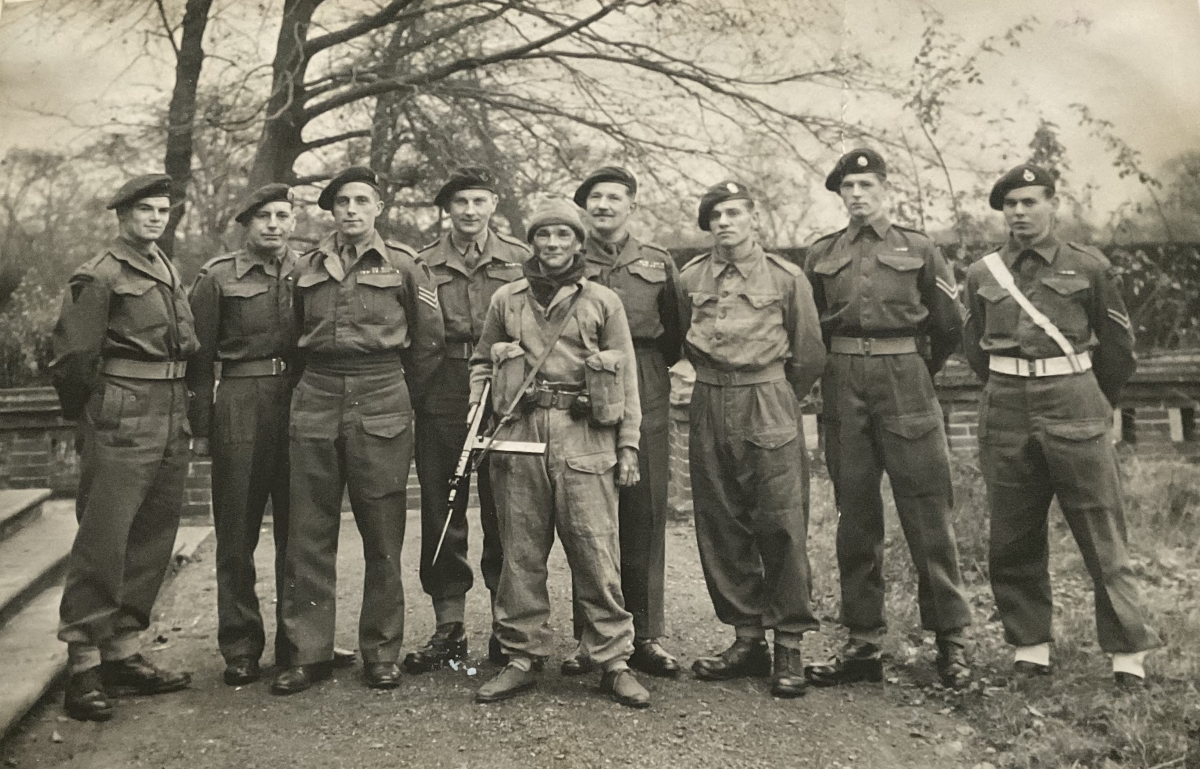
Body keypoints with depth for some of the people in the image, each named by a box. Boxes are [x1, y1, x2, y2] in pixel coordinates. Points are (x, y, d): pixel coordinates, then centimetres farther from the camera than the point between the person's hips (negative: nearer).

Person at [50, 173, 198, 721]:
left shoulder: (168, 272, 16)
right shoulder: (101, 276, -8)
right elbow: (71, 357, -10)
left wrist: (180, 408, 16)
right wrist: (92, 412, 1)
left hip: (172, 424, 8)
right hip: (123, 427, -8)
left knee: (152, 543, 11)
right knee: (102, 543, -5)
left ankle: (121, 654, 21)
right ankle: (83, 667, 3)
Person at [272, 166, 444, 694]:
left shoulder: (403, 265, 4)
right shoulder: (307, 268, 12)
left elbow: (429, 341, 9)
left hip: (382, 408, -3)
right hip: (315, 405, 3)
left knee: (383, 537, 1)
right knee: (308, 534, 3)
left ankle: (381, 653, 12)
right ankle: (307, 653, 12)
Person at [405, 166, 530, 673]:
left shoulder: (521, 261, 8)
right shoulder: (422, 266, 10)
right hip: (441, 400, 1)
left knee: (504, 514, 3)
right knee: (441, 514, 4)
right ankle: (448, 629, 16)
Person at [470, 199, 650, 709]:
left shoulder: (603, 302, 9)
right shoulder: (506, 300, 14)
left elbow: (626, 377, 8)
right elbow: (481, 361, 24)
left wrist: (628, 445, 3)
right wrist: (476, 409, 7)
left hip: (584, 437, -2)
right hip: (519, 434, 2)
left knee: (596, 550, -4)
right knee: (521, 551, 5)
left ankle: (613, 662, 6)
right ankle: (522, 657, 17)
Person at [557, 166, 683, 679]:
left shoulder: (659, 264, 12)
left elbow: (675, 337, 17)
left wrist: (643, 368, 6)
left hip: (645, 402, 1)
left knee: (646, 516, 2)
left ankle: (646, 637, 11)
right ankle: (589, 637, 11)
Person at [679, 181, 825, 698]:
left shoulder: (786, 277, 0)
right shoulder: (690, 279, 9)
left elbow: (809, 356, 8)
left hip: (768, 407, -3)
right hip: (708, 408, 4)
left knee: (782, 528, -4)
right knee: (720, 529, 6)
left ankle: (789, 645, 7)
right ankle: (747, 639, 18)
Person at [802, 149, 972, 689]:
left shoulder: (919, 250, 7)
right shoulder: (820, 256, 12)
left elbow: (950, 326, 11)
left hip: (906, 385, -2)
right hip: (843, 391, 2)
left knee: (929, 514, -3)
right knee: (855, 517, 6)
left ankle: (951, 641, 8)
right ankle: (864, 644, 14)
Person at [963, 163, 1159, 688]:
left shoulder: (1089, 267, 3)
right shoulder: (982, 274, 9)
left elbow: (1118, 342, 11)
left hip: (1075, 404, -2)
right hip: (1005, 413, 2)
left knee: (1103, 534, 0)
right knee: (1013, 538, 6)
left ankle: (1127, 651, 9)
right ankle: (1029, 644, 18)